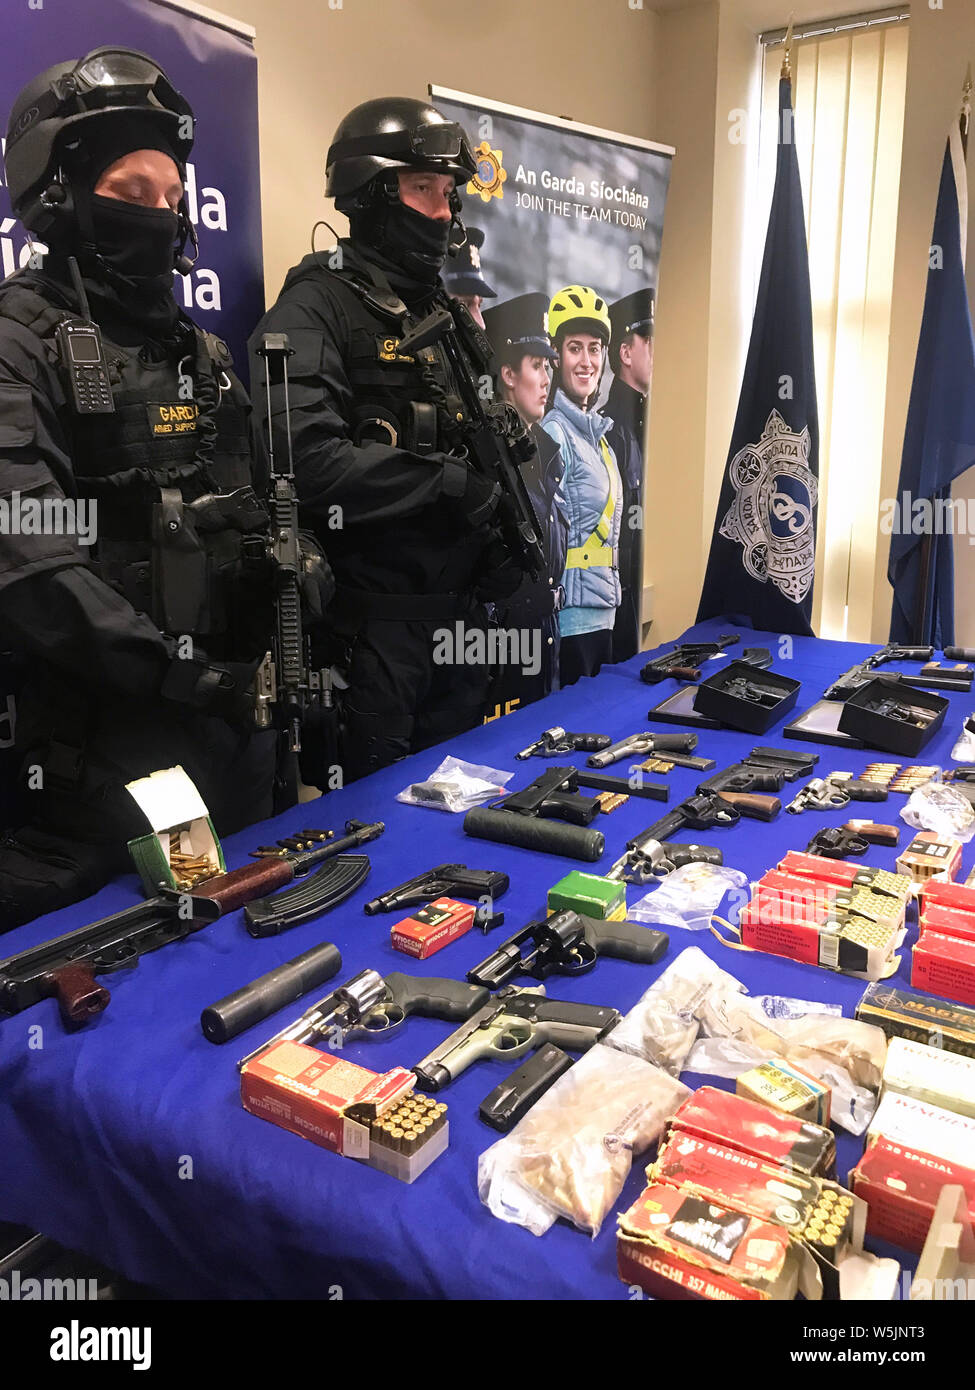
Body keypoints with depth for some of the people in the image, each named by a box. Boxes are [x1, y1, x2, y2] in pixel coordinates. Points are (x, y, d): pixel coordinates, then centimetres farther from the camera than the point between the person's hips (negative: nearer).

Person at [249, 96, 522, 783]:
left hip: (459, 615, 8)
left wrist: (506, 541, 2)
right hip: (369, 617, -7)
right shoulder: (318, 308, -8)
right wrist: (449, 484, -19)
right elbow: (307, 459, -24)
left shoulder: (450, 317, 17)